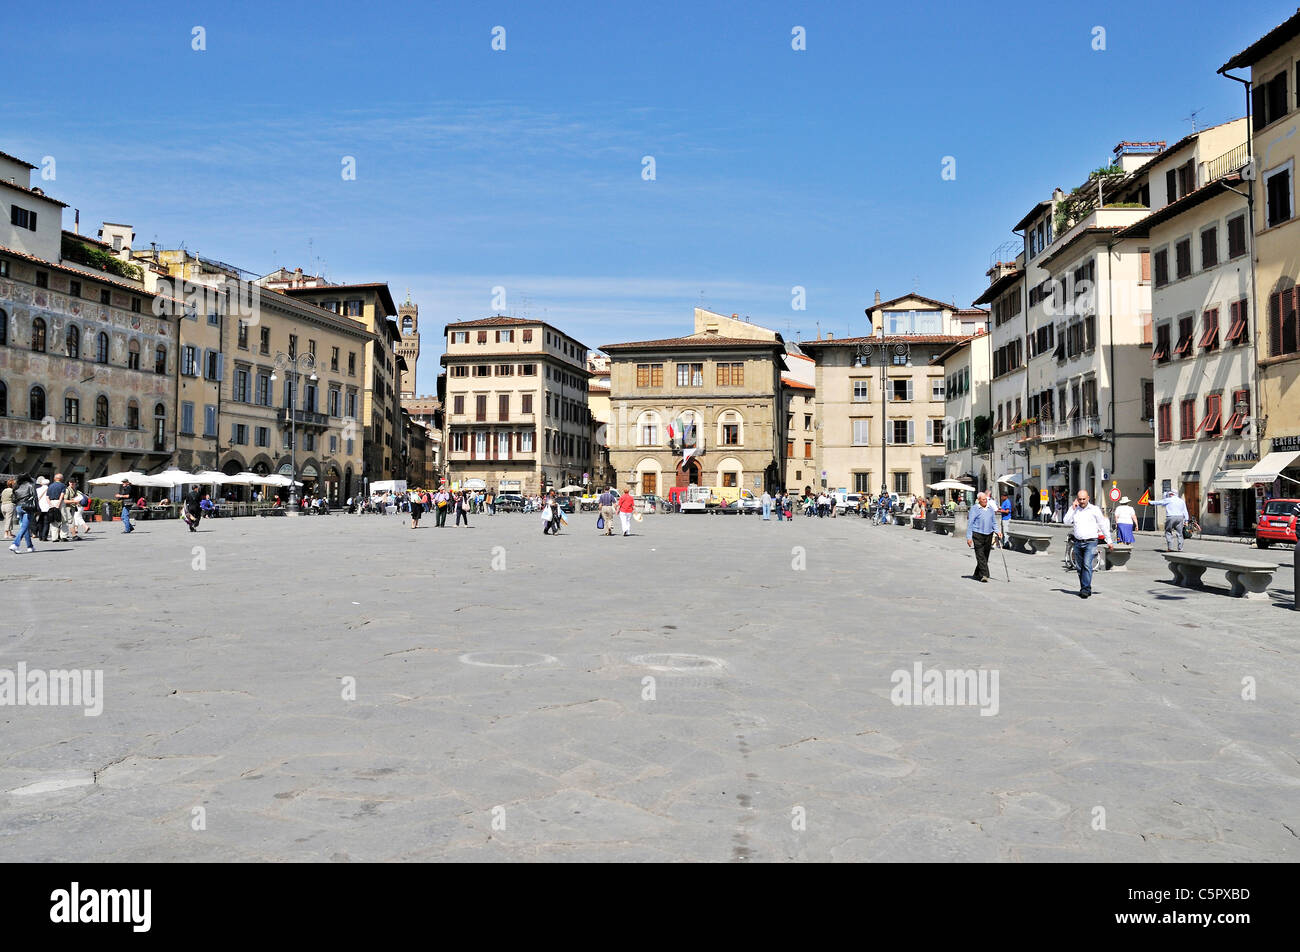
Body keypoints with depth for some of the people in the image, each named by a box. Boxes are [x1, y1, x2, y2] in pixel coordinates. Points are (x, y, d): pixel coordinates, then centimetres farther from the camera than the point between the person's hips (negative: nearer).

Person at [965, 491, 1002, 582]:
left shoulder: (990, 508, 12)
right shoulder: (974, 508, -3)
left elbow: (994, 522, 21)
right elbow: (970, 523, -4)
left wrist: (997, 531, 5)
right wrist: (969, 537, -9)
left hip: (989, 534, 5)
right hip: (978, 534, -5)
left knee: (986, 555, 9)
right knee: (980, 555, -11)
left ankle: (977, 573, 23)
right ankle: (984, 575, -15)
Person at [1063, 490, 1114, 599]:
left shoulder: (1094, 510, 2)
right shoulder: (1074, 510, 11)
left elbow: (1103, 525, 6)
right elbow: (1066, 522, -1)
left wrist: (1109, 541, 7)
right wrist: (1073, 508, -4)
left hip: (1090, 542, -4)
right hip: (1077, 542, 4)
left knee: (1087, 565, -17)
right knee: (1080, 567, 8)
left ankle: (1086, 589, -18)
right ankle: (1084, 589, 19)